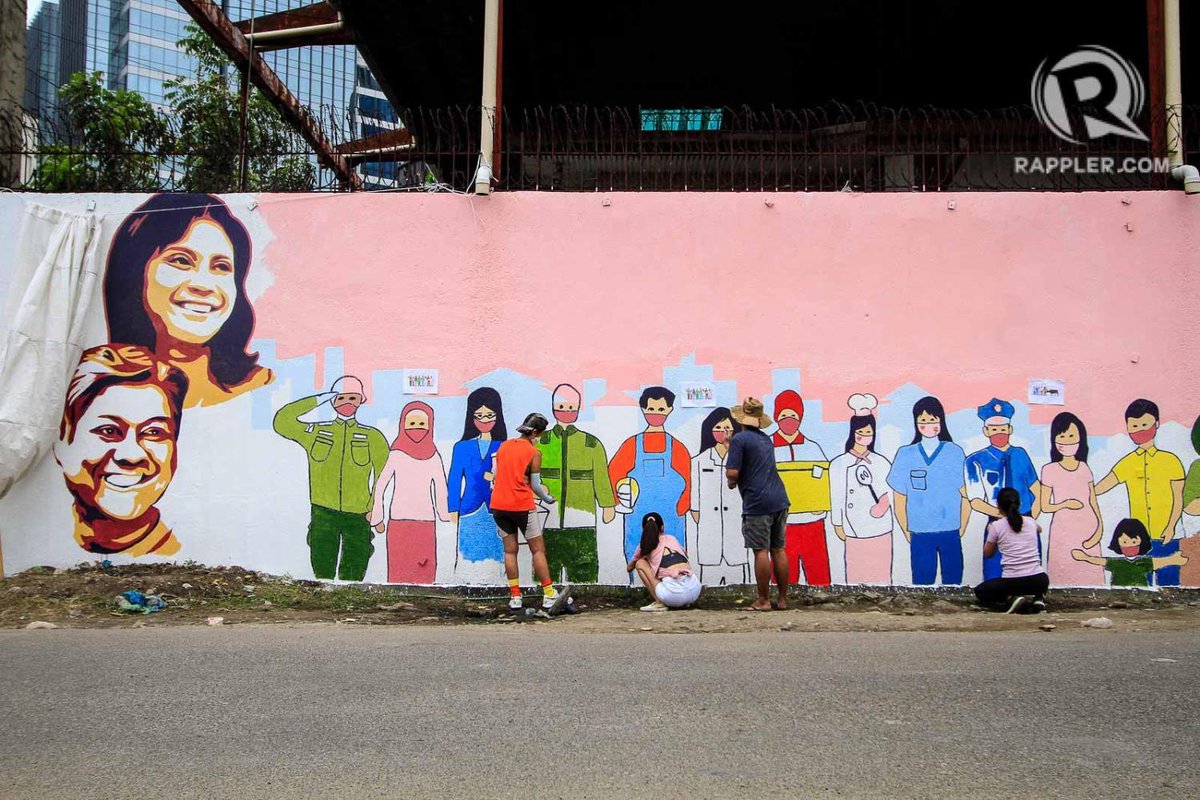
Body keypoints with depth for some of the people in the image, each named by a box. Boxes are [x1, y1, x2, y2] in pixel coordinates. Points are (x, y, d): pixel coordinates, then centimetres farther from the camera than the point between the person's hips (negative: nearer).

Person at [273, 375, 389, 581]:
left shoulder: (372, 437, 8)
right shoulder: (316, 432, 10)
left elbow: (384, 475, 8)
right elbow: (282, 423, 1)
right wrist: (317, 400, -1)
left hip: (358, 515, 0)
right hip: (324, 512, 1)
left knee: (353, 577, 3)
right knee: (322, 572, 2)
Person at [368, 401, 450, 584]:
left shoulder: (433, 456, 7)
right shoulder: (396, 455, -2)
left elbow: (441, 488, 14)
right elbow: (379, 487, 1)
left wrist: (445, 516, 10)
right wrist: (377, 518, 1)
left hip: (426, 522, 3)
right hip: (399, 521, -3)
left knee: (425, 569, -1)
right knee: (399, 570, -5)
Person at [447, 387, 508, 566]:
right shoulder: (462, 448, 5)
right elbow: (454, 480, 6)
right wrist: (454, 510, 2)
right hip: (469, 511, 0)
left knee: (495, 555, -1)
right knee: (468, 555, 0)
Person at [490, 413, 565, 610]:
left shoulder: (503, 446, 10)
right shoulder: (534, 453, -7)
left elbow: (497, 475, 15)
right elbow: (535, 485, -6)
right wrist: (547, 499, 10)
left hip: (498, 505, 6)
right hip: (522, 506, -5)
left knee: (510, 551, 10)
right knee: (538, 550, 2)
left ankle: (515, 597, 9)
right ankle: (549, 595, 1)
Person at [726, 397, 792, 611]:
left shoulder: (740, 439, -7)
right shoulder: (766, 439, 17)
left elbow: (732, 473, -16)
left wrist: (731, 482, 7)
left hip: (757, 502, -7)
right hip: (780, 499, 7)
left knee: (761, 551, -2)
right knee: (778, 549, 11)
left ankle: (763, 601, 3)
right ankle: (782, 599, 15)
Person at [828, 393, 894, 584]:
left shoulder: (882, 463, 4)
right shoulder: (838, 464, -1)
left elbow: (890, 492, 8)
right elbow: (836, 498, 4)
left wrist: (885, 501, -12)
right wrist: (838, 525, 7)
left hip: (881, 532, 2)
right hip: (854, 532, -1)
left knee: (880, 576, 5)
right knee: (856, 576, 0)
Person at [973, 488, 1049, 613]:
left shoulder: (996, 526, -1)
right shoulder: (1031, 522, 10)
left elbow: (987, 553, 13)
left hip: (1012, 582, -4)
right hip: (1038, 579, 4)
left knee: (980, 591, 22)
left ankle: (1012, 600, -3)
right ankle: (1037, 598, 8)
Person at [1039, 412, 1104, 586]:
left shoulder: (1084, 469, 6)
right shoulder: (1050, 470, -2)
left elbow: (1093, 501, 9)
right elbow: (1044, 507, 0)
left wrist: (1100, 526, -4)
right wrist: (1065, 504, -17)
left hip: (1087, 531, 2)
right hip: (1063, 532, -2)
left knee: (1090, 575, 0)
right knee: (1064, 576, -4)